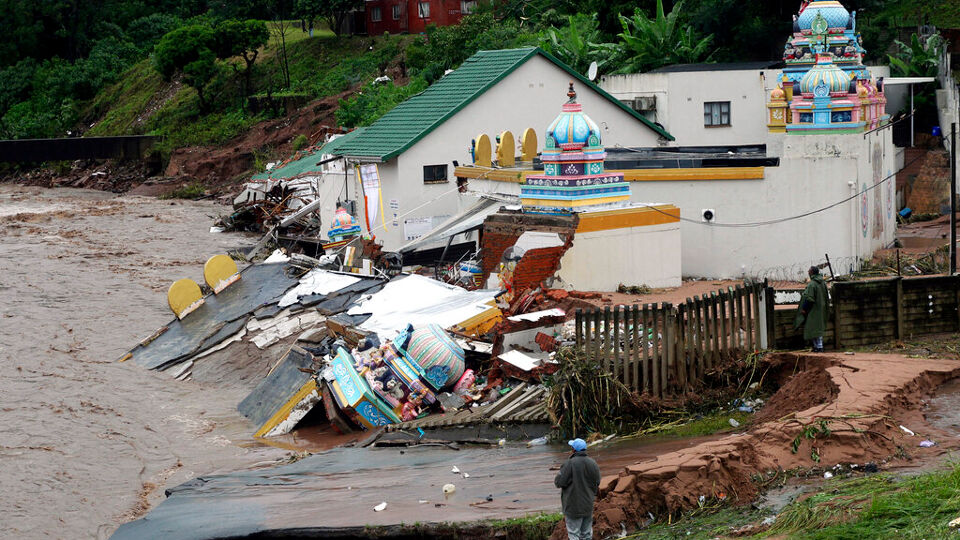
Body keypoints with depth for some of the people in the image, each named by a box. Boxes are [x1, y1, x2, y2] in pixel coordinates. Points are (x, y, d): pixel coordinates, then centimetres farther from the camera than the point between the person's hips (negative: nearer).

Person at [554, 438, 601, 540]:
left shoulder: (570, 464, -19)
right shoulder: (592, 463, -1)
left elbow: (559, 482, -17)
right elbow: (597, 482, 7)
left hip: (574, 506, -6)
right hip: (588, 505, 6)